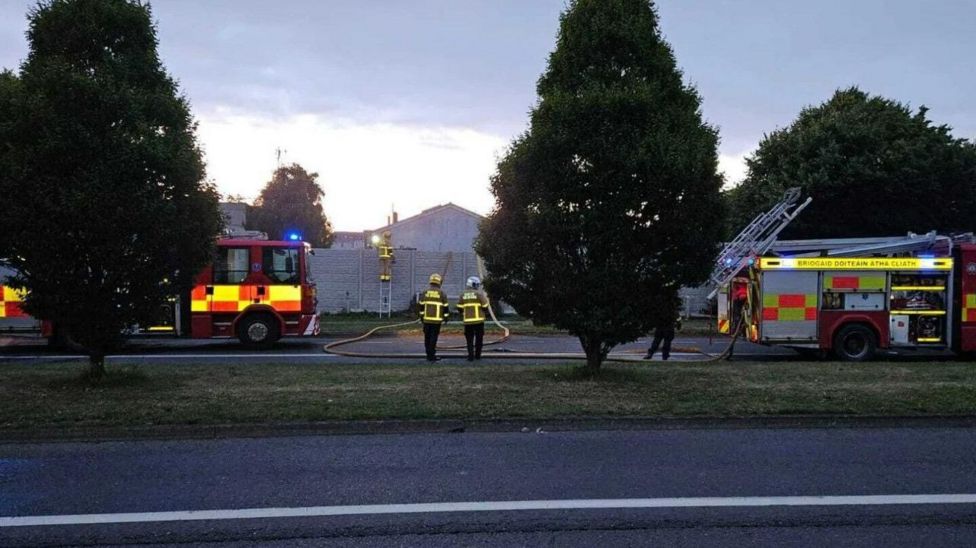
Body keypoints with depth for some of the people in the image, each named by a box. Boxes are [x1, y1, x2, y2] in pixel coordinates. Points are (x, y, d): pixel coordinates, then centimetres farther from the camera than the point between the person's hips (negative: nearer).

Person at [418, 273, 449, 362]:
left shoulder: (425, 292, 4)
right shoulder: (441, 293, -3)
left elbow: (421, 305, 6)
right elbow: (445, 306, -1)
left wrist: (421, 316, 13)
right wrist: (445, 316, 9)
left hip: (427, 319, 3)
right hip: (437, 319, -3)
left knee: (427, 337, 11)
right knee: (433, 337, -2)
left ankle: (429, 354, 16)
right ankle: (431, 356, -3)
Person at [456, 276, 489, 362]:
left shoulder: (463, 295, 4)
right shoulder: (479, 294, -7)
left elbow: (459, 308, 6)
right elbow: (485, 306, -6)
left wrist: (462, 314, 24)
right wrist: (485, 298, 12)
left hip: (467, 321, 2)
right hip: (478, 320, -2)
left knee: (469, 339, 7)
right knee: (479, 338, 11)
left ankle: (471, 356, -1)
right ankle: (477, 355, 14)